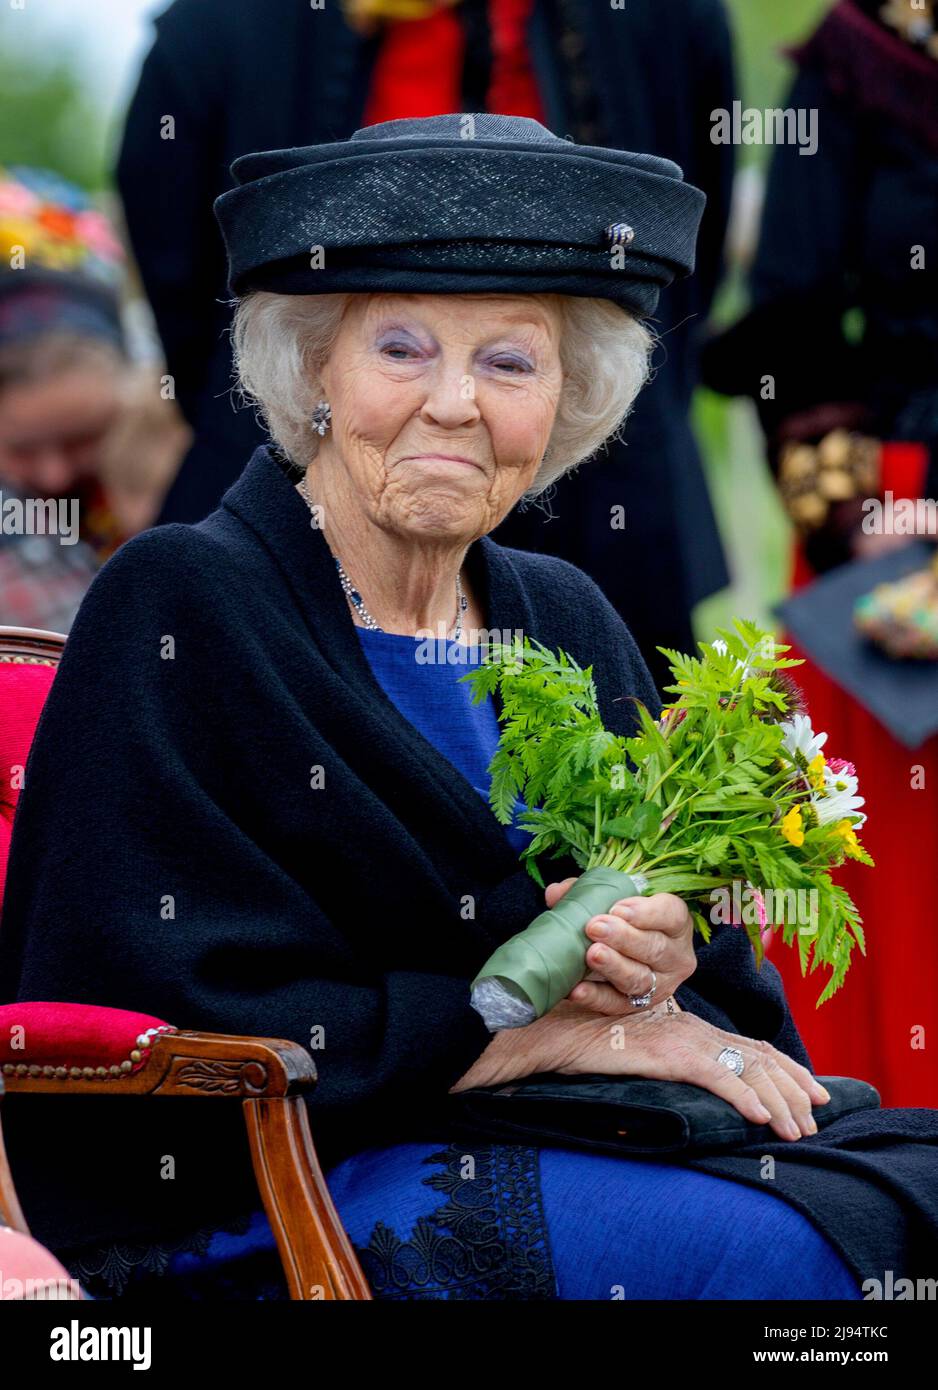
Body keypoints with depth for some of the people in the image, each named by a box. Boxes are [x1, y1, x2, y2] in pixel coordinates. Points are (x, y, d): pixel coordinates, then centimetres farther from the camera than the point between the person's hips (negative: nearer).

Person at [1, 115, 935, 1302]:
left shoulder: (564, 621, 14)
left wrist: (660, 980, -11)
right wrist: (565, 1026, -13)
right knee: (768, 1243, -28)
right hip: (270, 1204, -6)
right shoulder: (181, 614, -5)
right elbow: (195, 1030, -13)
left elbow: (724, 1005, 13)